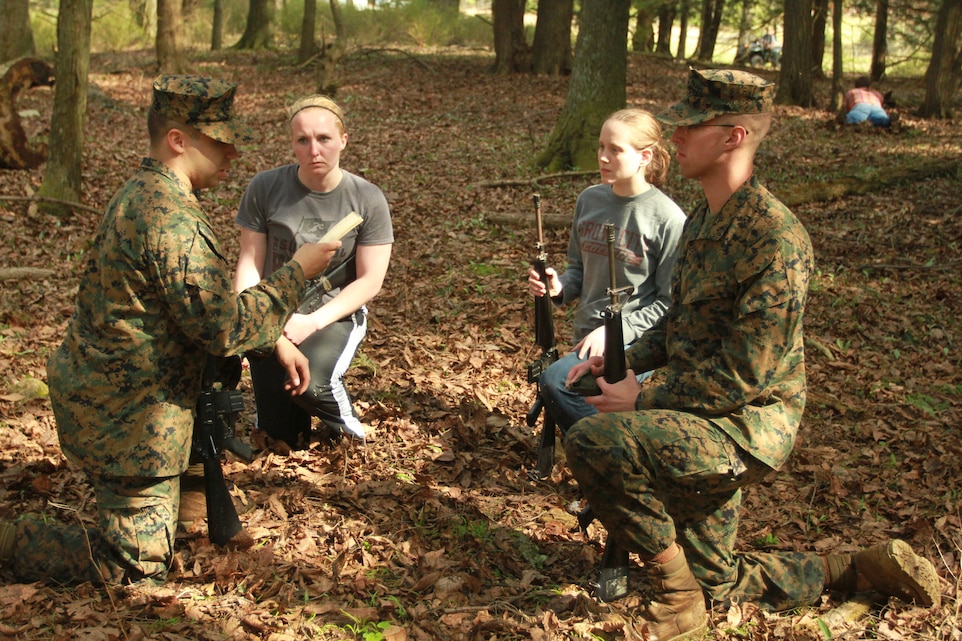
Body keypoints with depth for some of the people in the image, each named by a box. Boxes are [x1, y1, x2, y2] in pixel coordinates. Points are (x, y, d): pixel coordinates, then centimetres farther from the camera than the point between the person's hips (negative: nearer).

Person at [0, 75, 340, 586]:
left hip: (94, 385, 10)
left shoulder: (145, 195, 7)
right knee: (138, 564, 1)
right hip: (121, 411, -10)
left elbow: (210, 298, 15)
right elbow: (226, 327, -25)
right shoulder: (172, 221, -27)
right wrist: (297, 272, -14)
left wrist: (277, 341, 8)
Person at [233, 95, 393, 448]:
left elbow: (370, 281, -10)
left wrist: (312, 322, -20)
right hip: (273, 313, 2)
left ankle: (344, 417, 2)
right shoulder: (265, 188, -9)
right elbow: (249, 263, -4)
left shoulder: (368, 200, -12)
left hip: (335, 315, -2)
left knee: (308, 380, -34)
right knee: (284, 438, 2)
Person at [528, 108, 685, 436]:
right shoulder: (589, 200, 6)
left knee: (556, 381, -28)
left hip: (635, 343, -7)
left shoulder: (667, 218, -12)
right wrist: (559, 287, -5)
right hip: (588, 337, 7)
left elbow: (670, 302, -11)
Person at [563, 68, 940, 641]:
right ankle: (865, 569, 33)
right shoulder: (704, 219, 7)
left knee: (592, 441, -28)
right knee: (716, 581, 19)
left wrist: (645, 400, -19)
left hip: (745, 426, -10)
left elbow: (743, 373, -26)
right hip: (706, 420, 10)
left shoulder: (774, 238, -24)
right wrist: (623, 361, 2)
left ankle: (677, 593, -10)